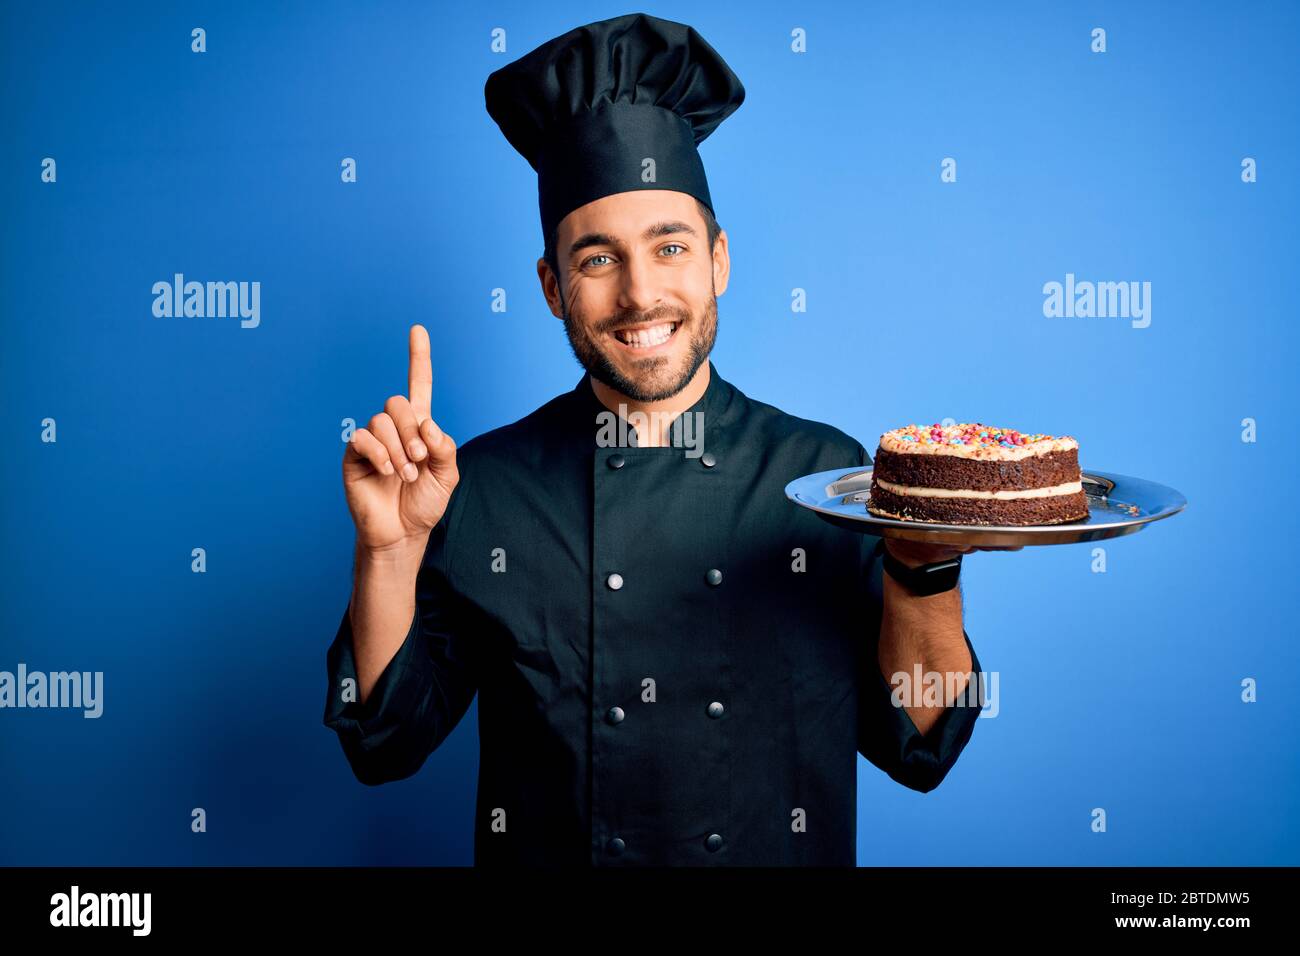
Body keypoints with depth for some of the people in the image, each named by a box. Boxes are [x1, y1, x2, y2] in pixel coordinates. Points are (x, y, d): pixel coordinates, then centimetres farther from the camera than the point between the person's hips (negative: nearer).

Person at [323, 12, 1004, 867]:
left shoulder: (829, 474, -9)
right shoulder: (479, 489, -10)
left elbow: (916, 748, -7)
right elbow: (386, 743, -8)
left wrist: (923, 567, -22)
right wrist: (390, 549, -22)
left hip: (790, 854, 1)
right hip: (541, 855, 0)